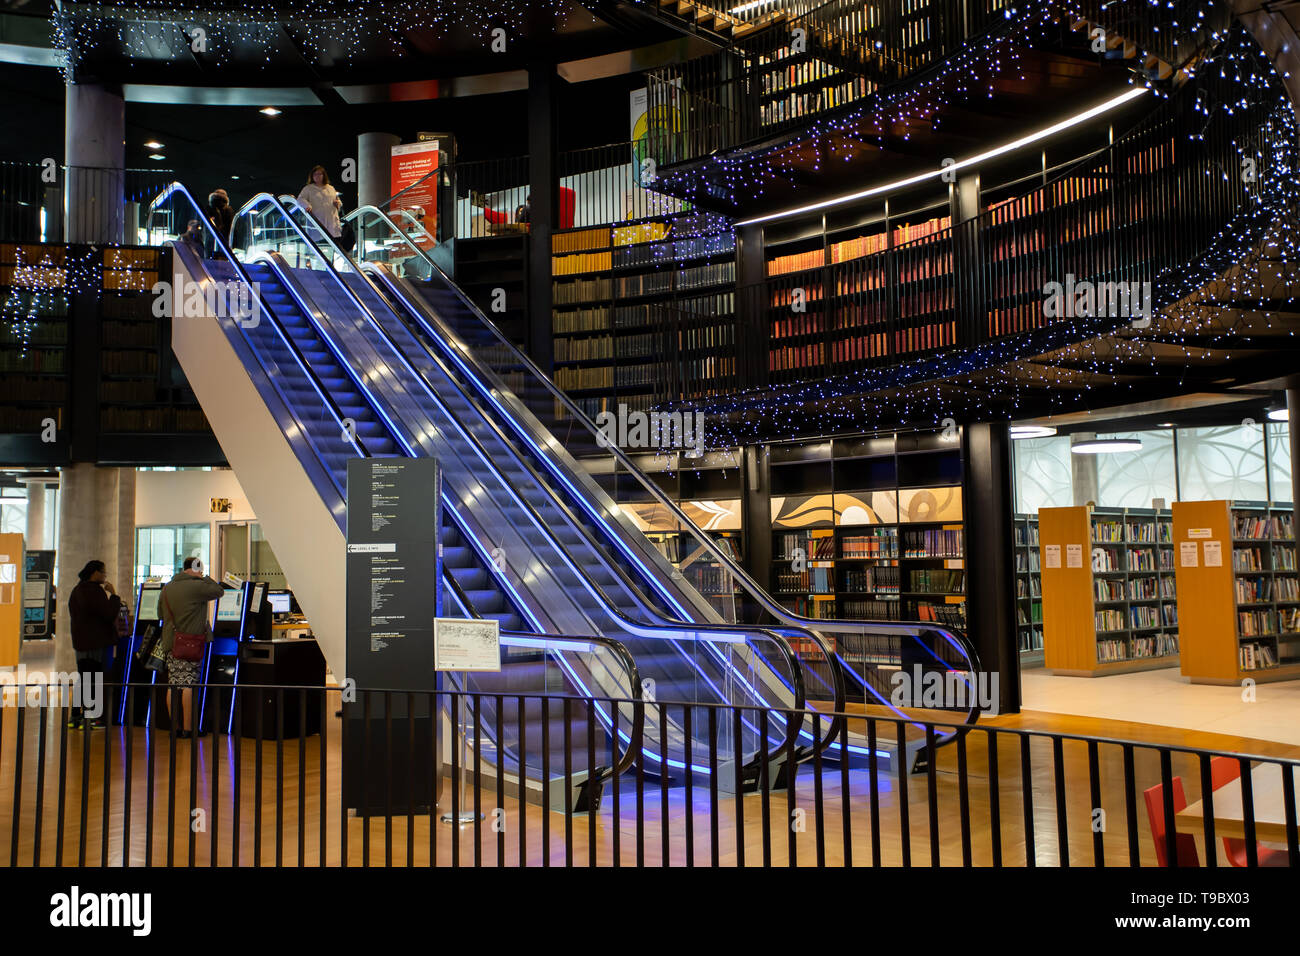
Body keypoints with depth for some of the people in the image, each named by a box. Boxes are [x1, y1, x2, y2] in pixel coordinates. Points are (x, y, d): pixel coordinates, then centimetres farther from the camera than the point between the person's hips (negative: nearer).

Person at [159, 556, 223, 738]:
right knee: (188, 685, -5)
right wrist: (204, 577, 6)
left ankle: (175, 727, 11)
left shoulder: (166, 588, 13)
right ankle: (187, 727, -3)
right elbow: (219, 591, -3)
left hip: (171, 642, 6)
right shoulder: (197, 586, -11)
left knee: (173, 685, 7)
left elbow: (161, 612, 21)